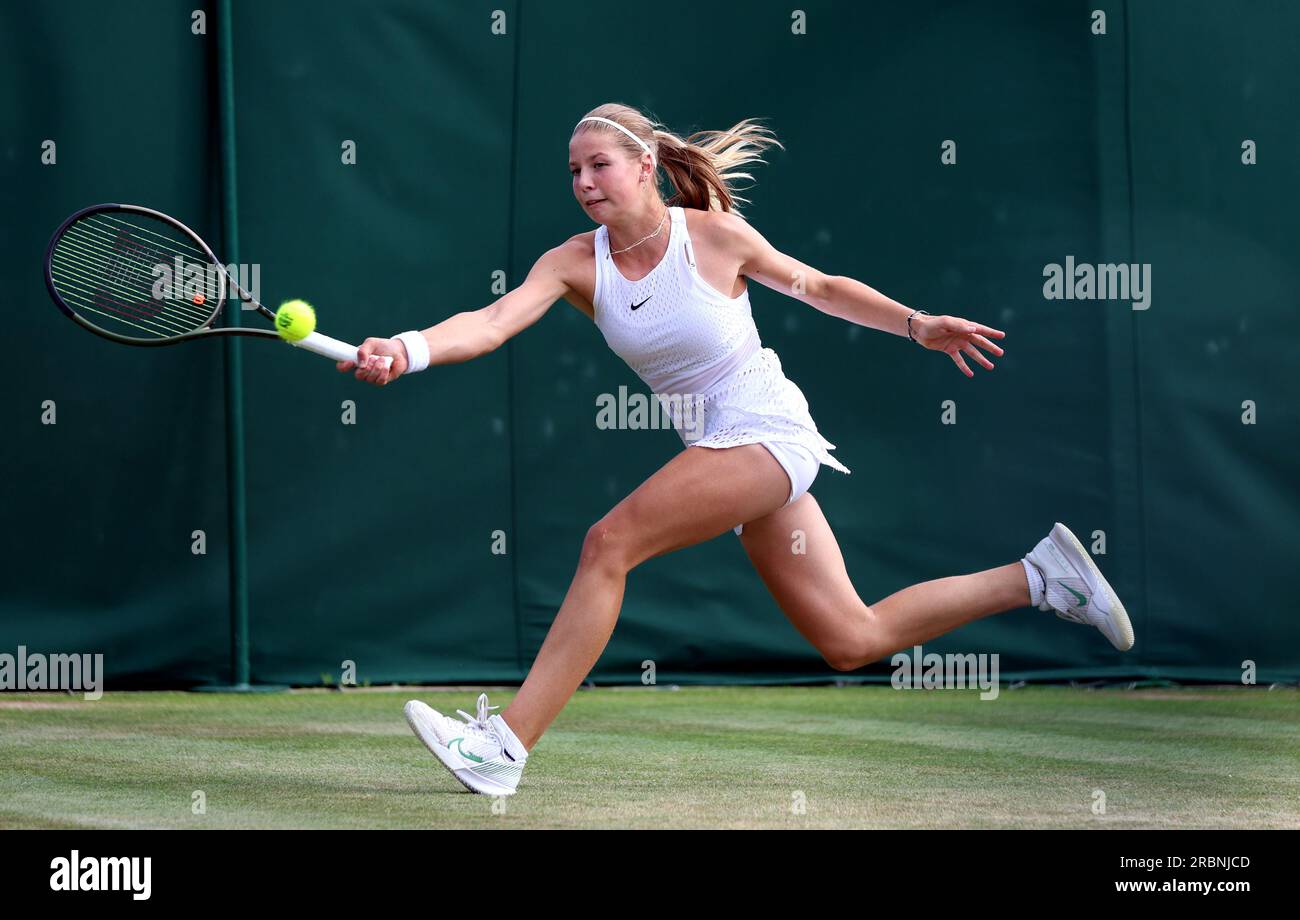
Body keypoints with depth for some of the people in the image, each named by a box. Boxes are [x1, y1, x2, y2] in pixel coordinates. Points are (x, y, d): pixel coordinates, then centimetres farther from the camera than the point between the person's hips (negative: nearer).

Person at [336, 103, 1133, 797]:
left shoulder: (715, 235, -12)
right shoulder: (576, 263, -3)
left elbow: (818, 287, 5)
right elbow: (496, 320, -19)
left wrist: (917, 324, 1)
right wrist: (409, 350, -37)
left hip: (766, 430, -6)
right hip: (715, 444, 6)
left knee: (608, 544, -22)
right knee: (852, 642, 8)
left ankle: (505, 747, -19)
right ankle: (1038, 579, 25)